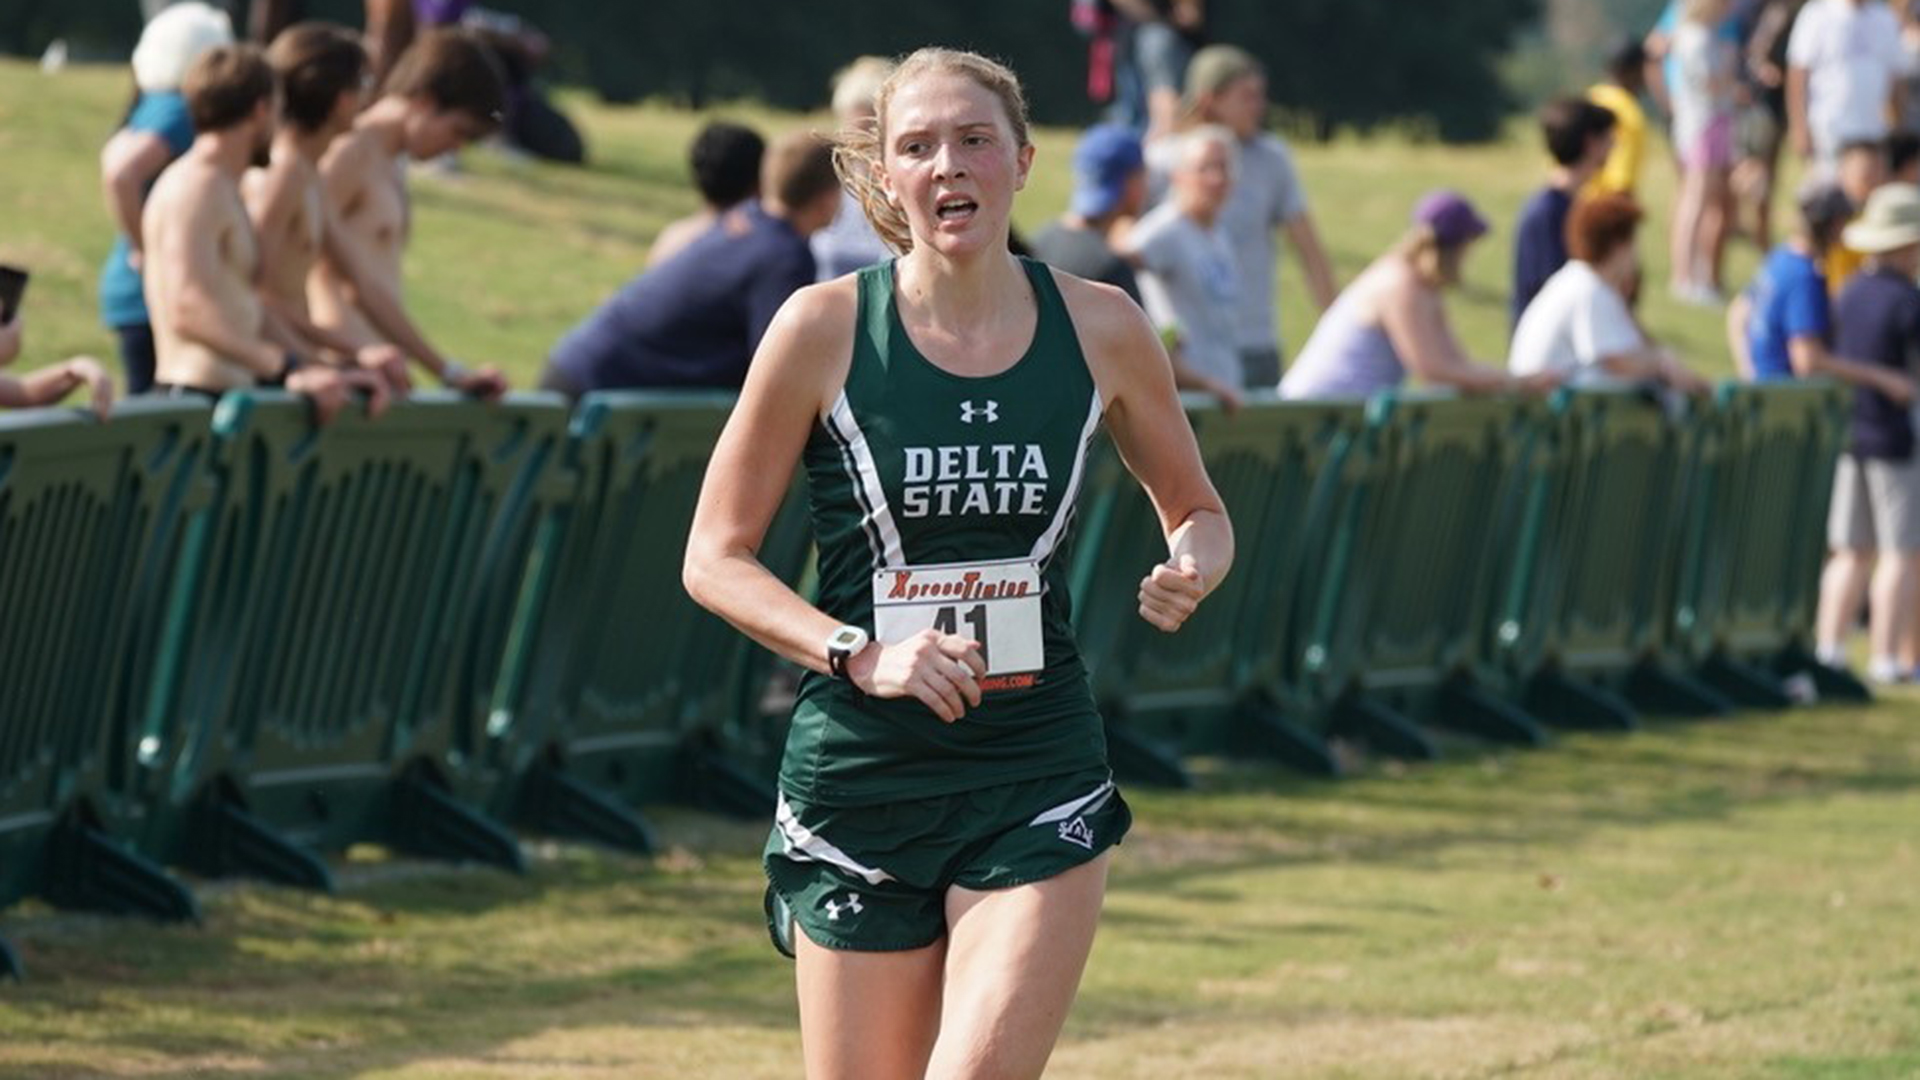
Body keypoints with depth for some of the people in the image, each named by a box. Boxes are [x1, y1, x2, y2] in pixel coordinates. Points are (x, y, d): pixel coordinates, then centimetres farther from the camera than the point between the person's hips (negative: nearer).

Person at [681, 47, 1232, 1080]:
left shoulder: (1100, 329, 1)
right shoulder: (826, 328, -5)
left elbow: (1197, 510, 16)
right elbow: (714, 556, -1)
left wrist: (1192, 568, -7)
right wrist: (858, 655, -15)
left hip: (1039, 782, 0)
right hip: (859, 771, 0)